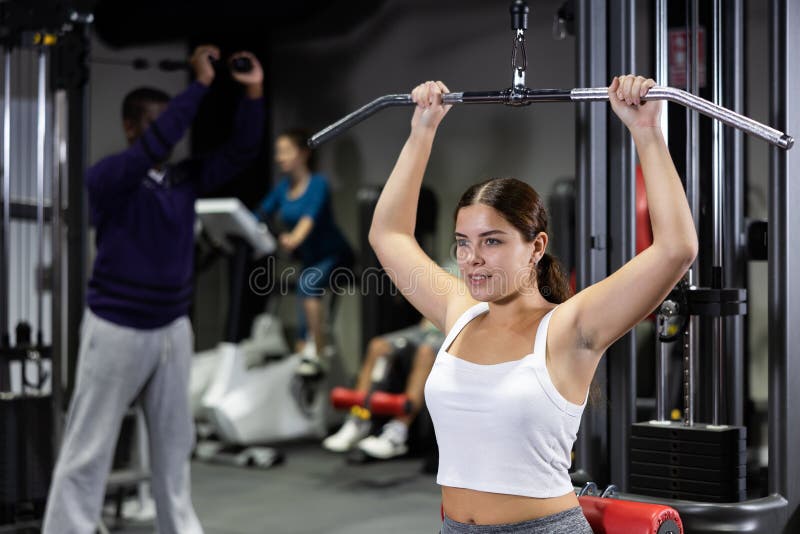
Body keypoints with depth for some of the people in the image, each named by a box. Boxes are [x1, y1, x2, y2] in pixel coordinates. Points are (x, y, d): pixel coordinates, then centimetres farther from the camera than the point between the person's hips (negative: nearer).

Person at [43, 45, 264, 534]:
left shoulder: (185, 178, 4)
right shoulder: (107, 177, -13)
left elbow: (240, 153, 1)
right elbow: (156, 143, -29)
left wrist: (254, 94, -12)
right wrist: (201, 84, -28)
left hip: (173, 328, 6)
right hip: (118, 329, -5)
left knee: (174, 443, 16)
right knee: (89, 450, 1)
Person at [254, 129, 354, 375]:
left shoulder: (318, 184, -16)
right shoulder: (283, 187, 2)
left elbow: (310, 216, -34)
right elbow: (260, 215, -2)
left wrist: (294, 239, -52)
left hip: (333, 255, -7)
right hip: (309, 258, 7)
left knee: (308, 284, -33)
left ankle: (318, 353, -28)